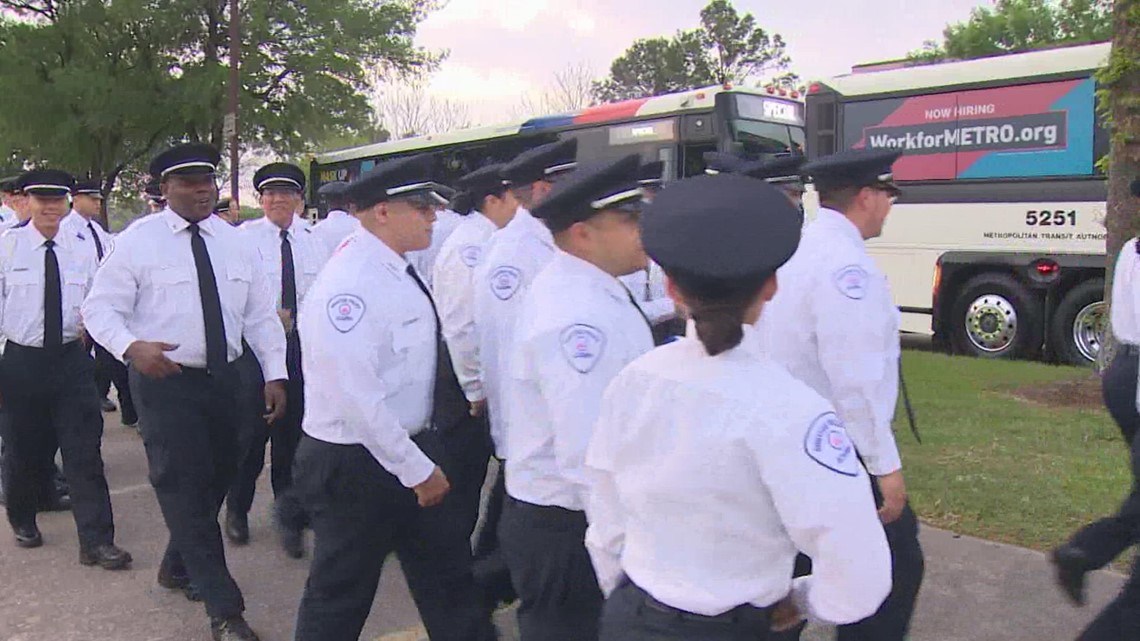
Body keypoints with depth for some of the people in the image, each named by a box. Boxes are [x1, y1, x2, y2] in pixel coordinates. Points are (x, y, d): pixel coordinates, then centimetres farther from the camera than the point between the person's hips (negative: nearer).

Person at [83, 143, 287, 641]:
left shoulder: (236, 243, 7)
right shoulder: (138, 241, -5)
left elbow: (261, 314, 9)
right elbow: (100, 308, -7)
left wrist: (275, 373, 2)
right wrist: (131, 346, -26)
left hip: (223, 379, 5)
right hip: (165, 381, -5)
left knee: (216, 479, 15)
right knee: (184, 488, -6)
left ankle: (178, 567, 40)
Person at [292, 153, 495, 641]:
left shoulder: (398, 270, 4)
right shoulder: (350, 284, -24)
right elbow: (355, 397, -28)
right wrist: (415, 469, -21)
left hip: (414, 448, 9)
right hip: (357, 465, -9)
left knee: (448, 574, 21)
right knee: (340, 599, 11)